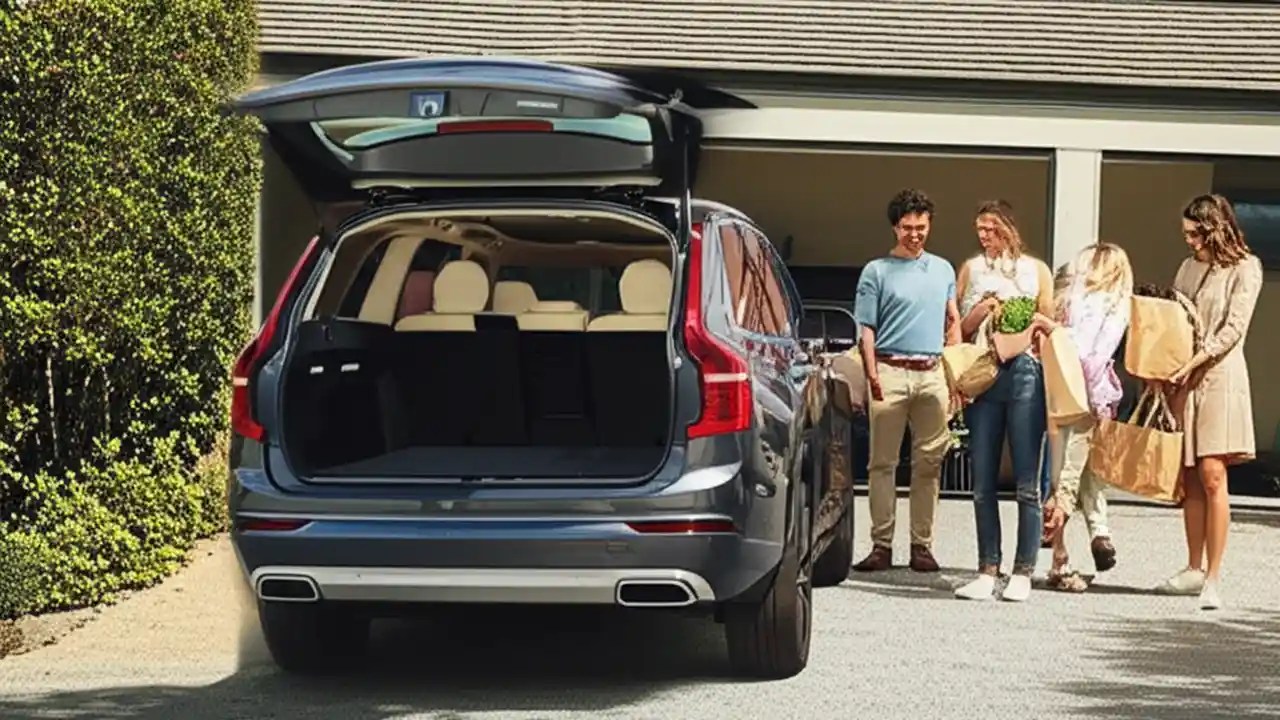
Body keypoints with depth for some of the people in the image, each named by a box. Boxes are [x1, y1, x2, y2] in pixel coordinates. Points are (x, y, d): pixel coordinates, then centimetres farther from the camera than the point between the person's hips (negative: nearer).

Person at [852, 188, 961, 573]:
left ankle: (922, 544, 6)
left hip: (933, 372, 3)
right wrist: (873, 375, -11)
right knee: (883, 462, -3)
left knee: (929, 462, 2)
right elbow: (866, 329, 1)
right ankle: (882, 545, -1)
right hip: (891, 370, -3)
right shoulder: (877, 271, 5)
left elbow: (953, 322, 20)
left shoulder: (943, 270, 17)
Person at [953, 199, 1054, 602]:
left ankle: (1023, 572, -3)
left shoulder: (1036, 271, 13)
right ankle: (987, 572, 4)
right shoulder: (971, 270, 18)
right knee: (983, 482, 0)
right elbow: (958, 330, 15)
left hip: (1025, 372, -2)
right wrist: (980, 313, -3)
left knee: (1027, 481, -6)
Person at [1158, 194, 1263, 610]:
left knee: (1212, 476, -12)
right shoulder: (1189, 267, 17)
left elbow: (1233, 329, -11)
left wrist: (1192, 363, -18)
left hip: (1219, 376, -6)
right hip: (1183, 379, 6)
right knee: (1190, 479, 6)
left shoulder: (1244, 268, -3)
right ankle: (1194, 570, 13)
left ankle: (1213, 577, -12)